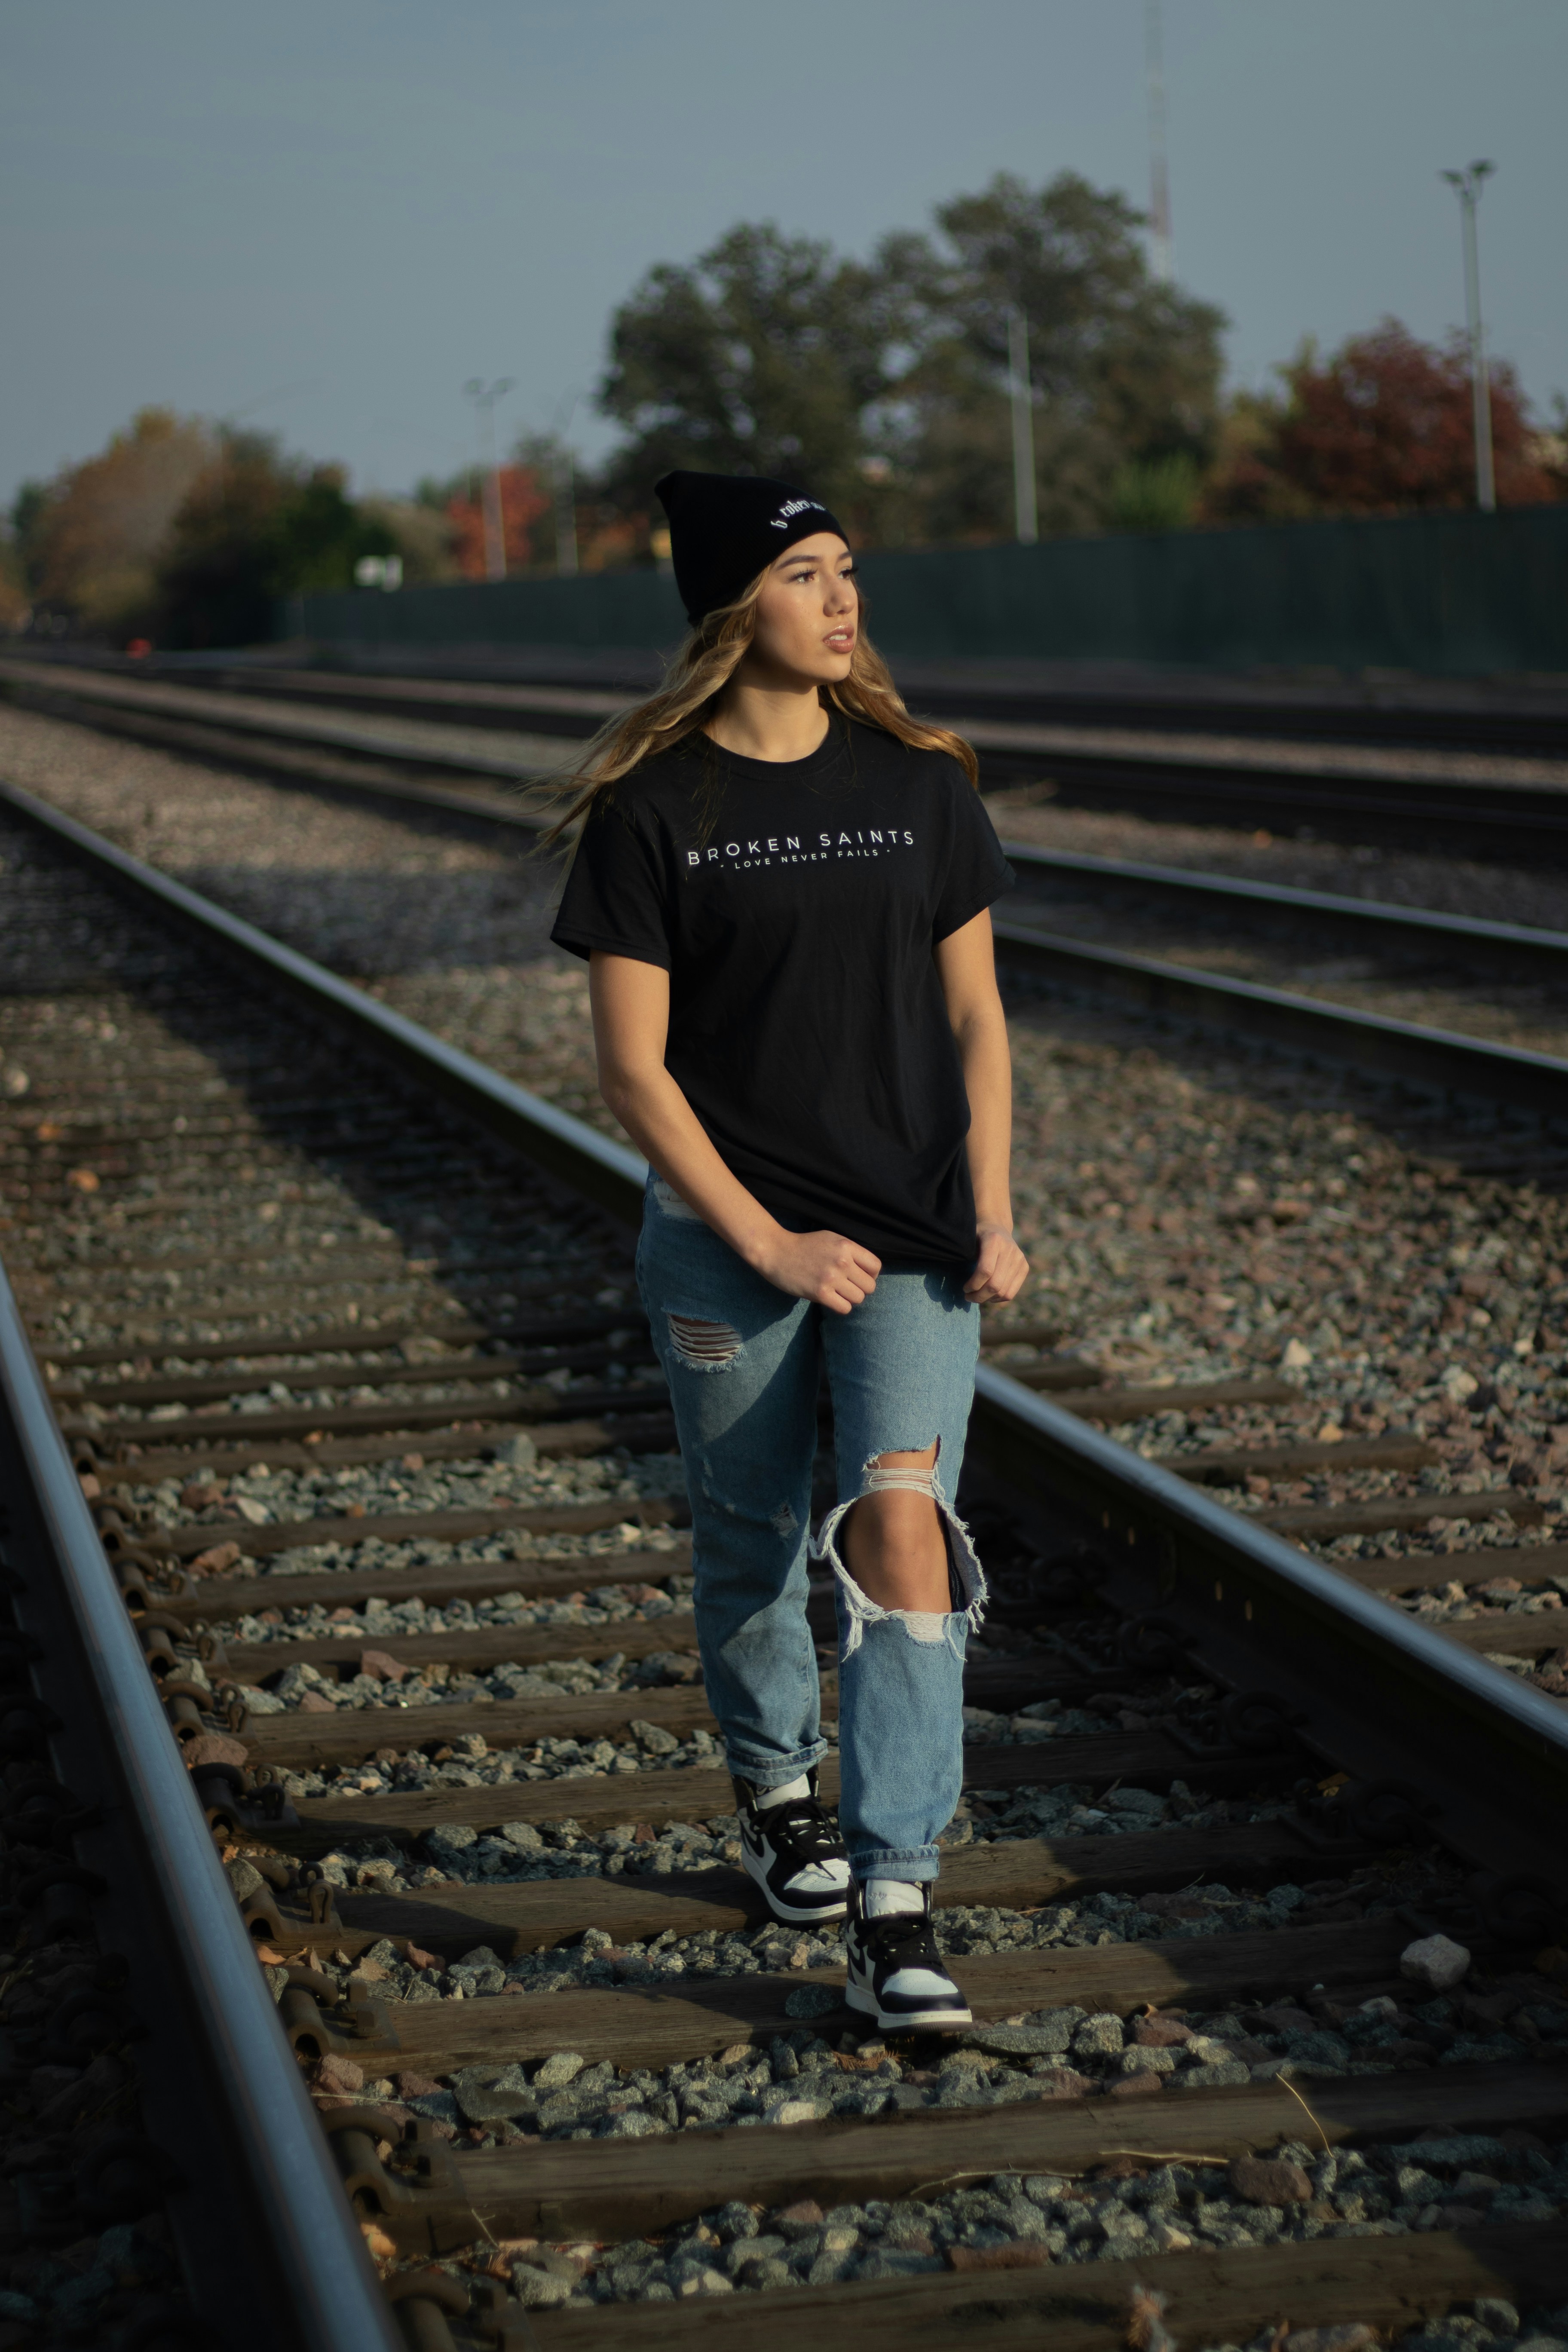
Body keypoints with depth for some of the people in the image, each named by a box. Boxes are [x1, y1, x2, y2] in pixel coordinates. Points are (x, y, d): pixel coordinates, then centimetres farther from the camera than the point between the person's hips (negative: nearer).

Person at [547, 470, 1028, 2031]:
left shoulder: (919, 785, 3)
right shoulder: (651, 811, -6)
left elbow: (974, 1019, 9)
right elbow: (632, 1068, -6)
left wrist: (992, 1215, -2)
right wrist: (774, 1248, -11)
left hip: (911, 1238, 1)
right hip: (726, 1237, -1)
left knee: (901, 1518, -15)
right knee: (751, 1546, 11)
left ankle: (894, 1911, -15)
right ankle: (778, 1794, 40)